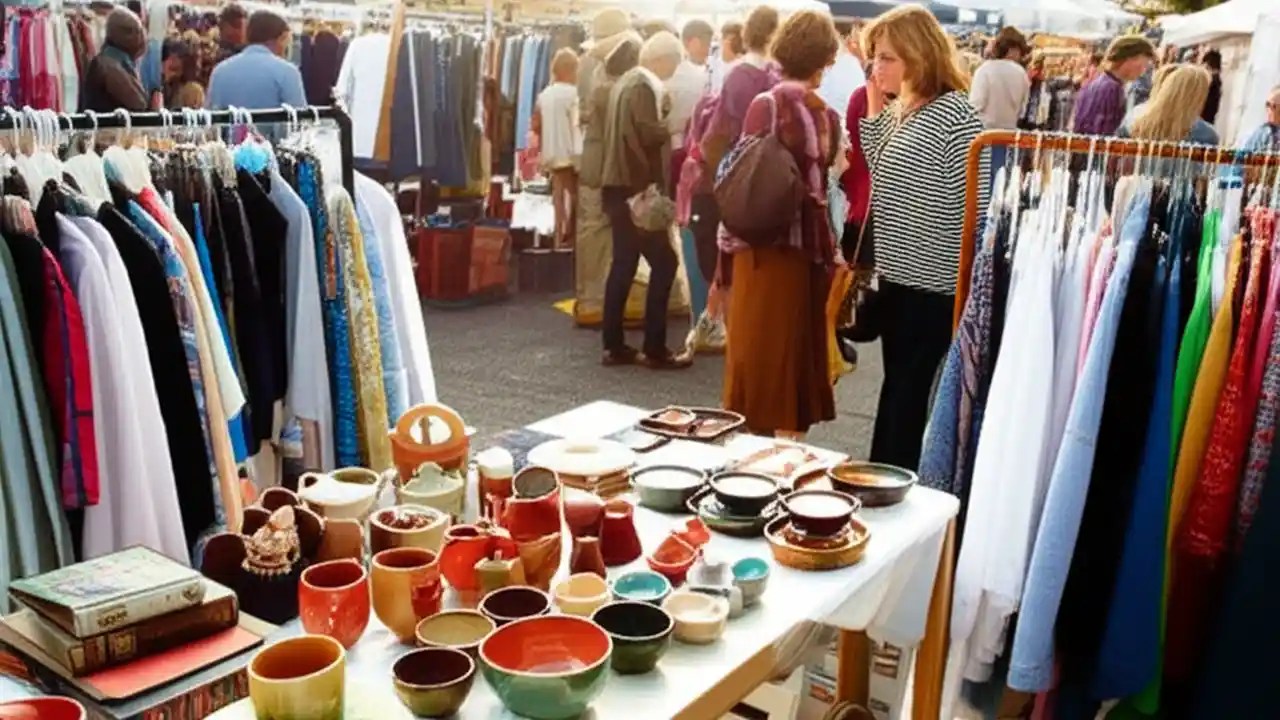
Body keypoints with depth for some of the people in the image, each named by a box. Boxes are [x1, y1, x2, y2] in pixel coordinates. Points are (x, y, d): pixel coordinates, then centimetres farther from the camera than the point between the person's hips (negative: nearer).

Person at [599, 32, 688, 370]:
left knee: (624, 264, 11)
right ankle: (655, 349, -4)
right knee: (664, 262, -6)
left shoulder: (627, 82, 16)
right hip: (635, 187, -10)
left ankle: (615, 345, 14)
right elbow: (650, 134, -22)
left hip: (622, 185, 10)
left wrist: (666, 123, 10)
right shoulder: (642, 88, -14)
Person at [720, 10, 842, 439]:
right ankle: (788, 436, 19)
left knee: (758, 346, 3)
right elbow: (823, 180, 5)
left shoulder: (766, 105, -8)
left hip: (766, 244, -4)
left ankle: (757, 437, 9)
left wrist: (729, 246, -4)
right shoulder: (828, 116, 3)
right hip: (809, 246, 4)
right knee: (797, 346, 12)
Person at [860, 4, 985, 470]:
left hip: (933, 283, -8)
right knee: (895, 390, 18)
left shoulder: (955, 113, -15)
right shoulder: (898, 110, 9)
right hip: (897, 275, 8)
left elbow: (972, 203, -16)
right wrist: (874, 113, 6)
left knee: (910, 395, 1)